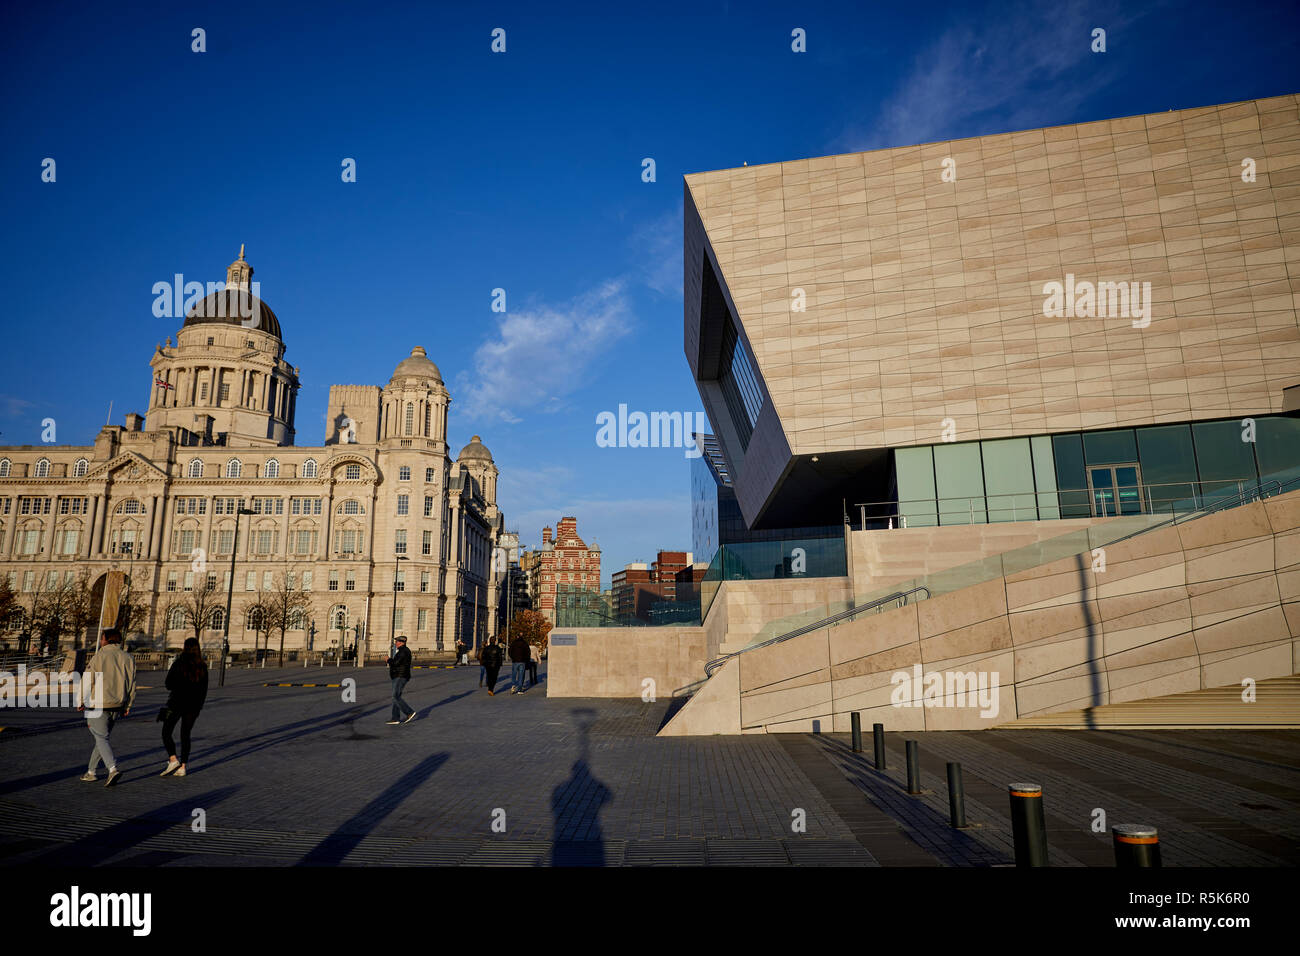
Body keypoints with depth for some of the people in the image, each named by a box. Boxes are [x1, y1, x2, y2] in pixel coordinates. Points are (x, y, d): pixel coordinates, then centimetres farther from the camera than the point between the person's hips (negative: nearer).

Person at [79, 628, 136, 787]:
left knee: (101, 738, -5)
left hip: (99, 705, -5)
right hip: (116, 707, 5)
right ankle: (91, 772, 25)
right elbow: (132, 685, 8)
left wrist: (81, 702, 5)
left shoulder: (99, 656, -8)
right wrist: (127, 706, 14)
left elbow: (88, 681, -8)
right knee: (102, 737, 18)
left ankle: (113, 769, -22)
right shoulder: (128, 658, 7)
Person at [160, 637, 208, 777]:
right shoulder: (202, 667, 2)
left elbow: (168, 684, -7)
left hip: (176, 703, -4)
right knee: (185, 735, 11)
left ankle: (173, 760, -11)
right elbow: (204, 689, 6)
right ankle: (182, 767, 8)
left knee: (166, 733, 7)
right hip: (193, 706, 4)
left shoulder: (178, 663, -9)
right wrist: (198, 707, 15)